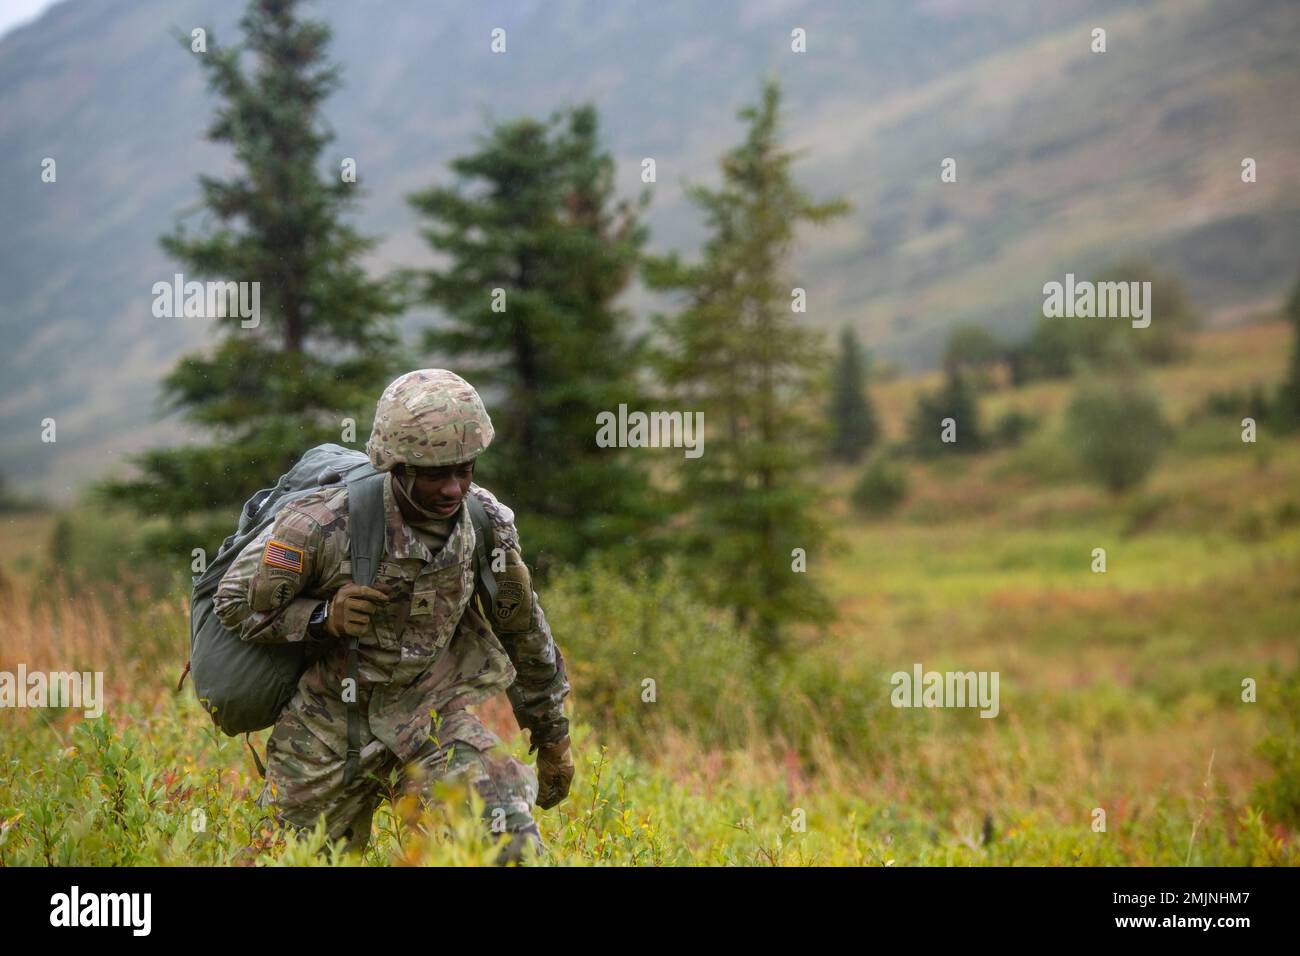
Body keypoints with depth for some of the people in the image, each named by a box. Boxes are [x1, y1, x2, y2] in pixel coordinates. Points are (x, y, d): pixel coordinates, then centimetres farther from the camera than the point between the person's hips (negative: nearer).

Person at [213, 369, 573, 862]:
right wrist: (323, 618, -24)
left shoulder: (487, 522, -9)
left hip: (433, 713, 2)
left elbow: (524, 632, 7)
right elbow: (236, 601, -8)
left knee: (512, 842, -18)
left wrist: (552, 735, 16)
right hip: (332, 723, -2)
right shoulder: (321, 524, -21)